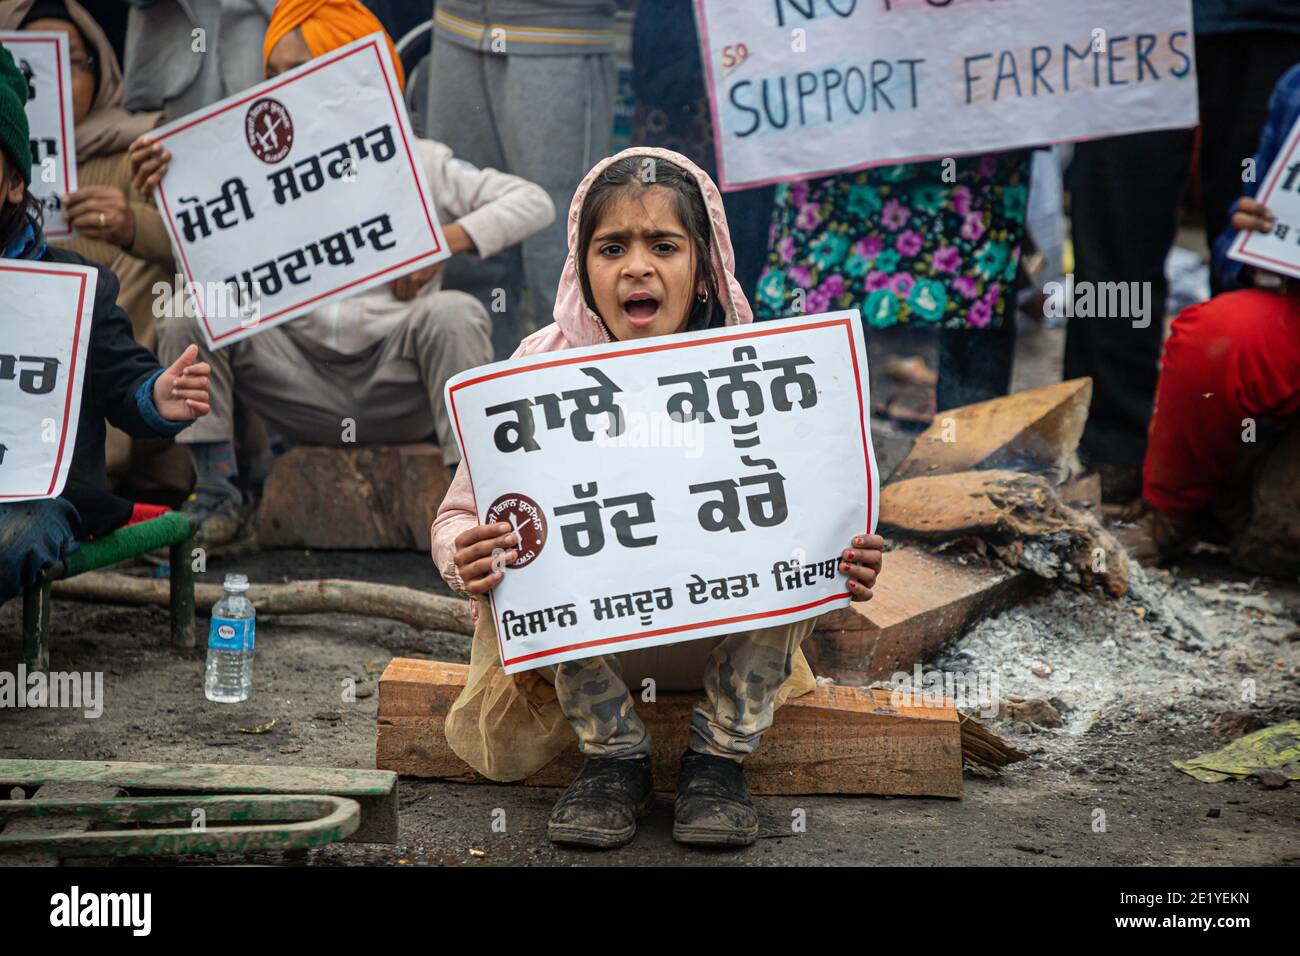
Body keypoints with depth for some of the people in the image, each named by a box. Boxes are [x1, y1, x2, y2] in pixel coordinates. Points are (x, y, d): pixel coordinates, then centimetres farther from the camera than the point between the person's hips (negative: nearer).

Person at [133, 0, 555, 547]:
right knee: (189, 315, -16)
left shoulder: (416, 162, 7)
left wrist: (447, 239, -14)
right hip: (304, 388, 3)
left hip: (398, 384, -2)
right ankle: (217, 491, -8)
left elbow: (534, 203, -1)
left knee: (453, 313, -32)